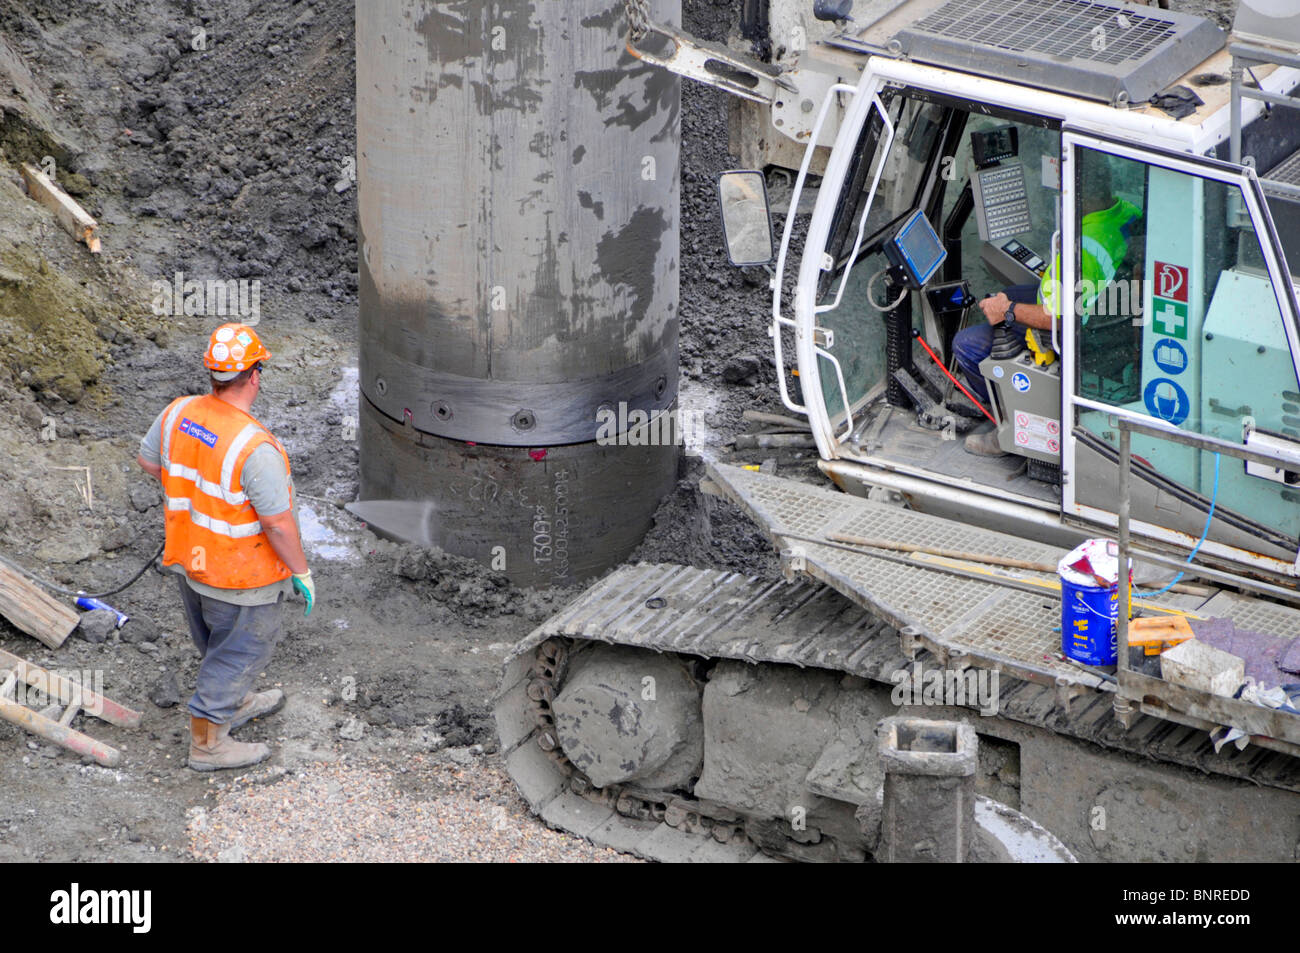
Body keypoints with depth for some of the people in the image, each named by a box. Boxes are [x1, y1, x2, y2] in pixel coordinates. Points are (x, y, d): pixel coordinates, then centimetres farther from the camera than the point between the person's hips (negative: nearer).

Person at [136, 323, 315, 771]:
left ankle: (237, 703, 52)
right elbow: (277, 523, -27)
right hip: (239, 576, -7)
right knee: (242, 649, 14)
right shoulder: (256, 448, -34)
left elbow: (147, 460, 6)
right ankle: (206, 742, 24)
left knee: (218, 641, 29)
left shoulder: (178, 413, -13)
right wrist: (302, 572, -12)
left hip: (188, 557, 7)